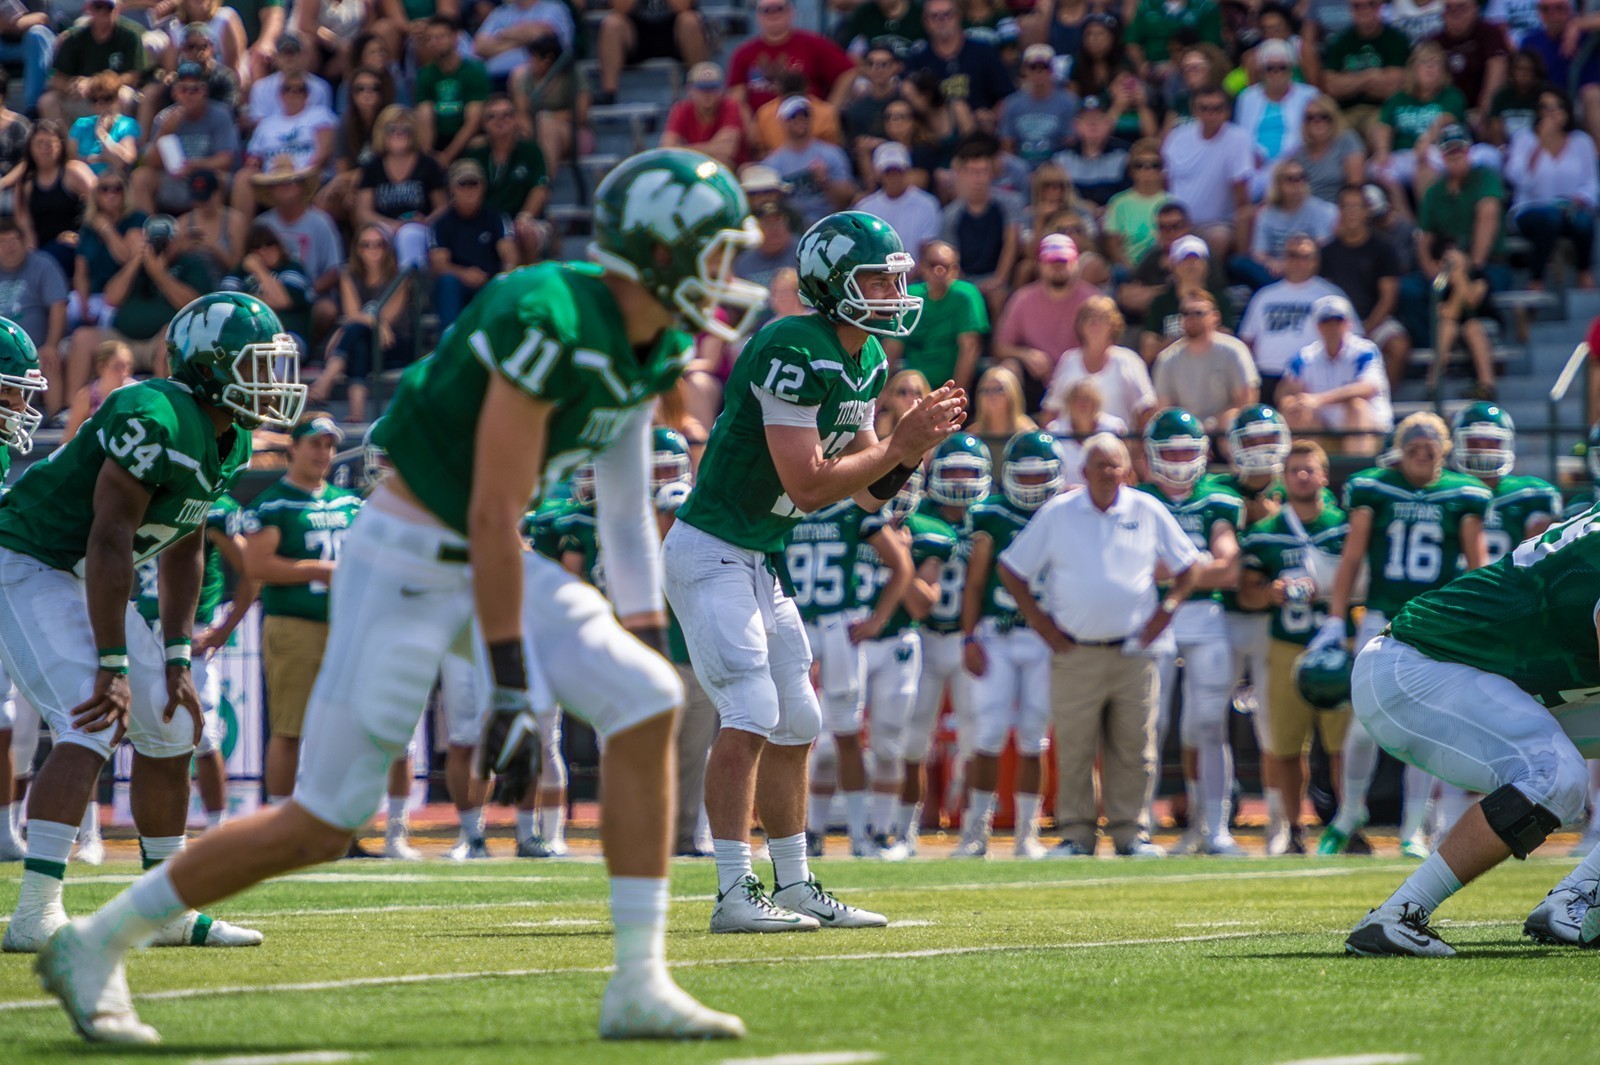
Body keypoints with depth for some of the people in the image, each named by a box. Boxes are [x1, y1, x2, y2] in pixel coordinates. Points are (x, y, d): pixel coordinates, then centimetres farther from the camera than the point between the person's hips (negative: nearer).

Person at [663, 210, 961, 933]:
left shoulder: (865, 363, 9)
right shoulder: (796, 353, -22)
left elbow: (868, 494, 13)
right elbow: (810, 488, -24)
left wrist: (911, 449, -6)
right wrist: (898, 442, -18)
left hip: (755, 563, 10)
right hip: (711, 552, -10)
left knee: (796, 725, 13)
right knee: (752, 715, -17)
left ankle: (793, 886, 21)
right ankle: (735, 895, -17)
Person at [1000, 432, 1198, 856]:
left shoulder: (1148, 512, 6)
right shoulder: (1057, 514, 3)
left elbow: (1188, 567, 15)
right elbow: (1011, 570, 8)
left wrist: (1165, 612, 4)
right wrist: (1039, 620, 2)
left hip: (1134, 654, 1)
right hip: (1076, 655, -1)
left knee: (1133, 750, 3)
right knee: (1074, 750, -1)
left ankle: (1130, 832, 9)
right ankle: (1076, 833, 6)